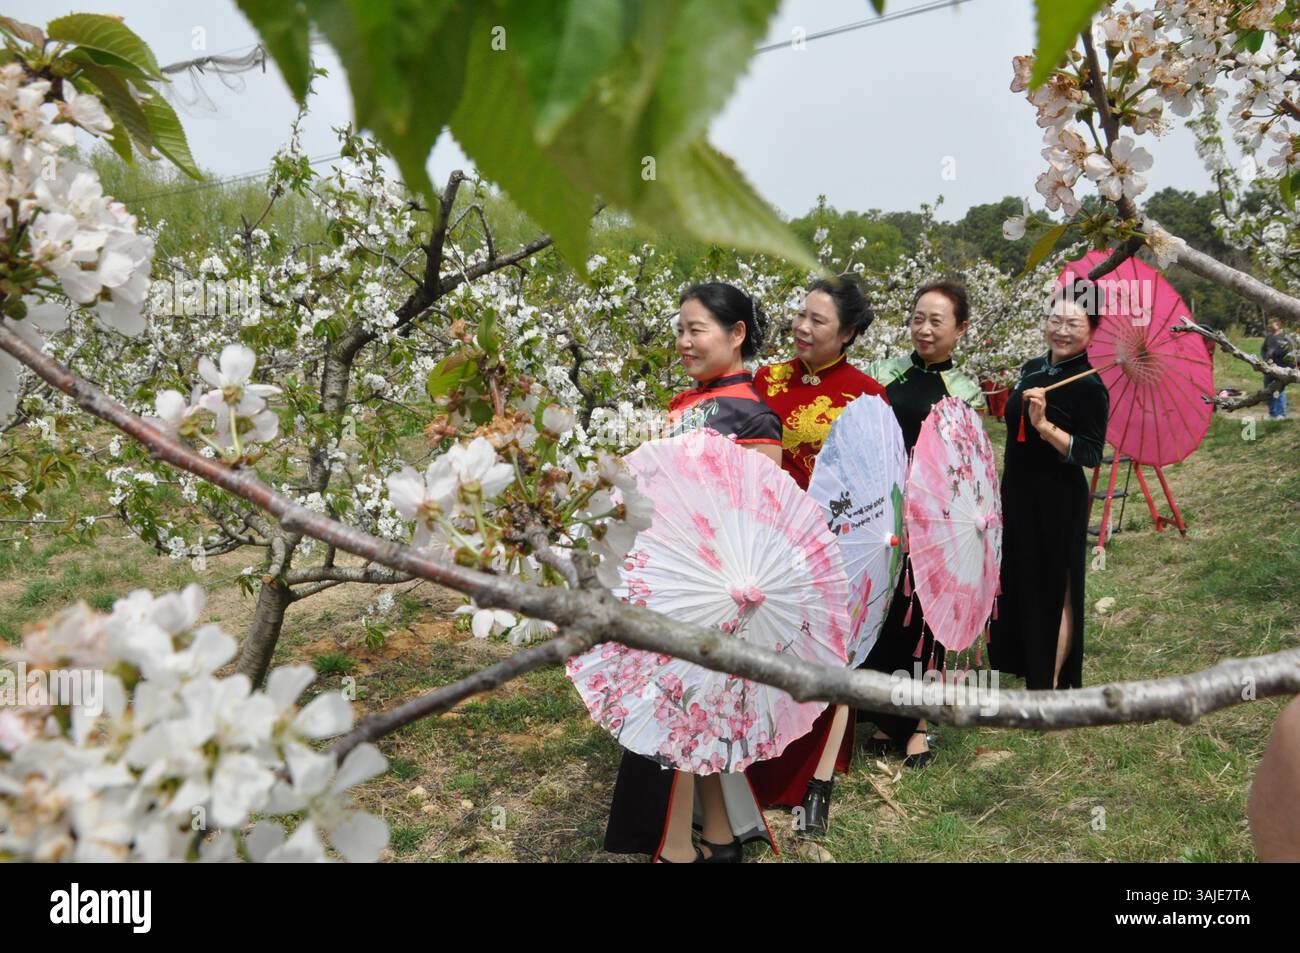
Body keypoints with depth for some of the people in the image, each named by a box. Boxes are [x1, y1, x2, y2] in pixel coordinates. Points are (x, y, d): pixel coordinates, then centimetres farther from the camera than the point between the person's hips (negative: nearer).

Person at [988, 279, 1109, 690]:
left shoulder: (1089, 386, -16)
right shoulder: (1032, 369, 6)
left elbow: (1091, 455, -20)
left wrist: (1045, 425, -31)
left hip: (1057, 503, -7)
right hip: (1017, 494, 8)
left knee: (1053, 591, 4)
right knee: (1017, 581, 20)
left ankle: (1053, 681, 19)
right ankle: (1022, 663, 39)